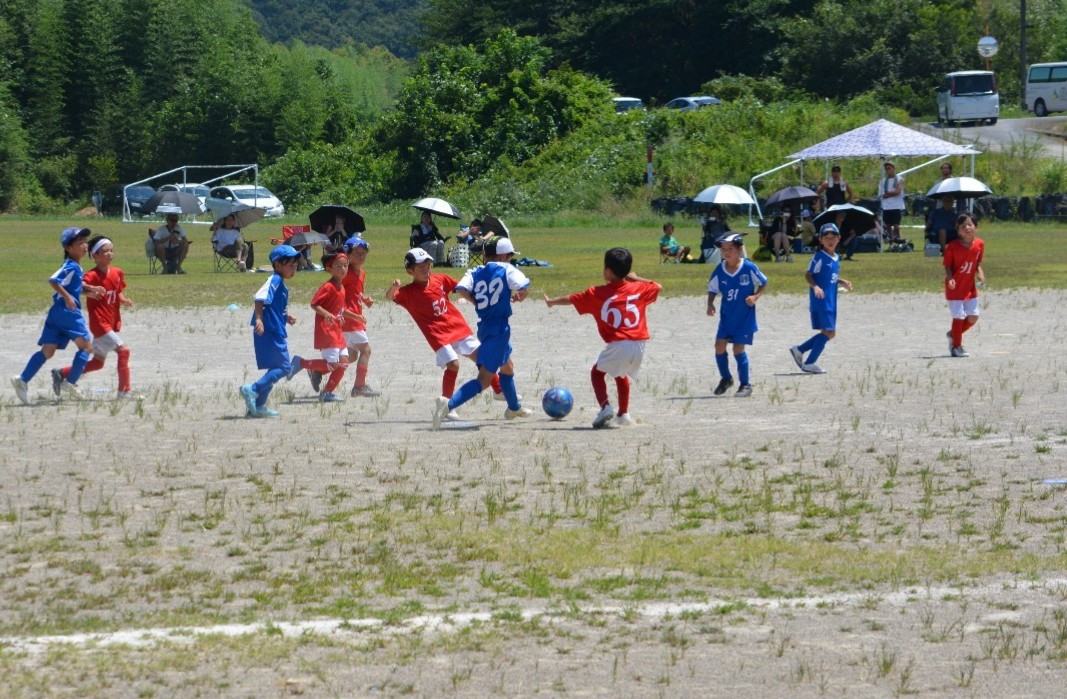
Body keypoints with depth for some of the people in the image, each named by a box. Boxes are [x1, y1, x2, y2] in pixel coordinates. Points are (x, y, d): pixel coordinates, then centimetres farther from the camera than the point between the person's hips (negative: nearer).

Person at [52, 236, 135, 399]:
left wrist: (124, 300, 0)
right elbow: (80, 285, -31)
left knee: (98, 362, 14)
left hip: (113, 323, 8)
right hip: (100, 323, -8)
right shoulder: (93, 275, -15)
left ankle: (61, 374, 27)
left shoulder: (117, 273, 8)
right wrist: (90, 289, -51)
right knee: (123, 350, -16)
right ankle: (124, 391, -10)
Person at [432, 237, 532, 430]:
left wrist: (478, 302, 6)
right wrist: (518, 297, 3)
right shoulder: (506, 269, -4)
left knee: (507, 367, 31)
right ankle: (449, 404, -30)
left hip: (484, 326, 7)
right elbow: (522, 289, -19)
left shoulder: (474, 273, 7)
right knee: (484, 378, -10)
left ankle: (514, 408, 50)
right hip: (499, 328, -7)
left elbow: (461, 290, -10)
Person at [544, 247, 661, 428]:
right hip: (639, 344, 4)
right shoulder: (638, 288, 9)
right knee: (621, 374, 28)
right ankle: (623, 414, 29)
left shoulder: (597, 293, 2)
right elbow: (658, 288, 29)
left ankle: (605, 407, -6)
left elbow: (570, 299, 17)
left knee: (597, 372, 15)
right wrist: (635, 278, 31)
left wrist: (551, 302, 34)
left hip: (618, 344, -4)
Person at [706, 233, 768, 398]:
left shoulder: (749, 268, -12)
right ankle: (726, 378, 21)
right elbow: (712, 289, 8)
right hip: (727, 316, 4)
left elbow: (763, 284, 1)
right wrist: (710, 304, -9)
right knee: (719, 345, -2)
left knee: (738, 348, -7)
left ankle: (745, 384, 7)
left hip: (745, 317, -4)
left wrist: (755, 297, -15)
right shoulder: (720, 270, -3)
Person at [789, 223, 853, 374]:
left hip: (831, 301, 9)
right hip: (820, 300, -9)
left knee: (828, 333, 12)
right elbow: (808, 274, -14)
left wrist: (842, 282, 8)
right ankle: (809, 363, -3)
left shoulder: (836, 258, 13)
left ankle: (799, 350, 21)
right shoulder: (819, 257, -11)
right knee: (829, 332, -10)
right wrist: (815, 286, -29)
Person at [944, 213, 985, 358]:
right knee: (959, 317, -4)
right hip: (955, 288, -5)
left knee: (973, 317, 6)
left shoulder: (980, 244, -1)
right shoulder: (952, 246, -15)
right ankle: (956, 347, 10)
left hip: (970, 287, 5)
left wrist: (980, 273, -8)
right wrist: (950, 279, -25)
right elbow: (947, 265, -8)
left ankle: (953, 334, 30)